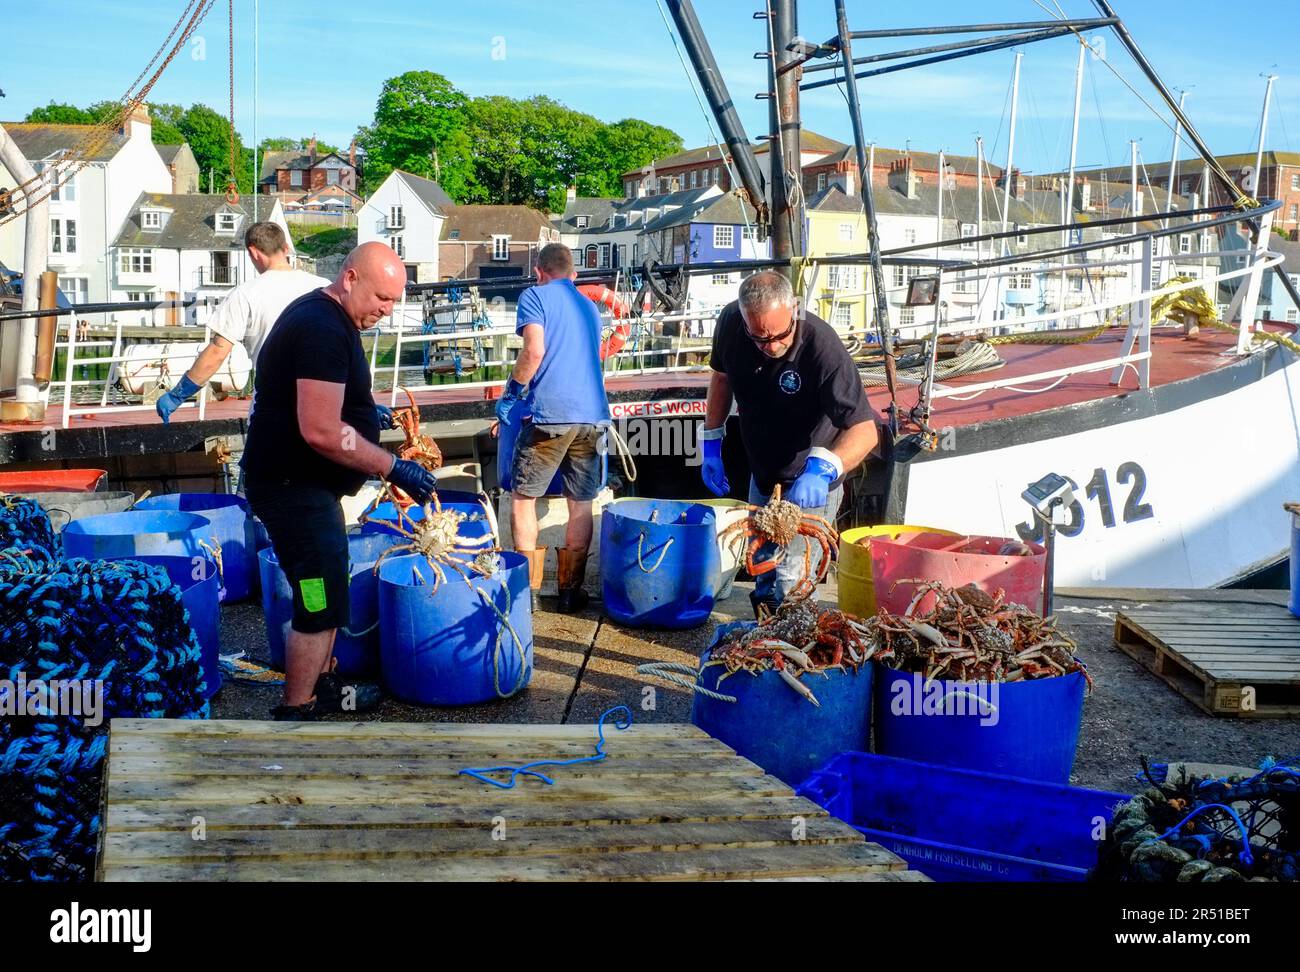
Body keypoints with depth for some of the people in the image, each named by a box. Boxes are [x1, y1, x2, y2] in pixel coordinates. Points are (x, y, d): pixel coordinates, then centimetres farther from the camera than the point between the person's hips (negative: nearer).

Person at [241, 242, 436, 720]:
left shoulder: (323, 317, 11)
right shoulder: (323, 330, -22)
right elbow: (321, 432, -28)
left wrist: (365, 413, 14)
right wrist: (392, 467, -22)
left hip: (304, 483, 11)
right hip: (293, 484, -11)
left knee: (326, 590, 21)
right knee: (320, 604, -5)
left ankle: (323, 684, 35)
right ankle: (295, 713, 4)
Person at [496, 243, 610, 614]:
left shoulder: (535, 296, 4)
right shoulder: (590, 307, 23)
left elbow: (534, 350, -12)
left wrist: (511, 393, 0)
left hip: (550, 414, -5)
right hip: (593, 413, 5)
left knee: (523, 498, 7)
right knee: (581, 504, 10)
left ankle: (529, 589, 4)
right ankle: (571, 590, 13)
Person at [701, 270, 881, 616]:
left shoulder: (822, 346, -35)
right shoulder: (730, 321, -19)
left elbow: (865, 430, -37)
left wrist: (823, 469, -53)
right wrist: (711, 443, 2)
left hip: (810, 483, -6)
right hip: (762, 473, 6)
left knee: (791, 580, -11)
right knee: (760, 570, 21)